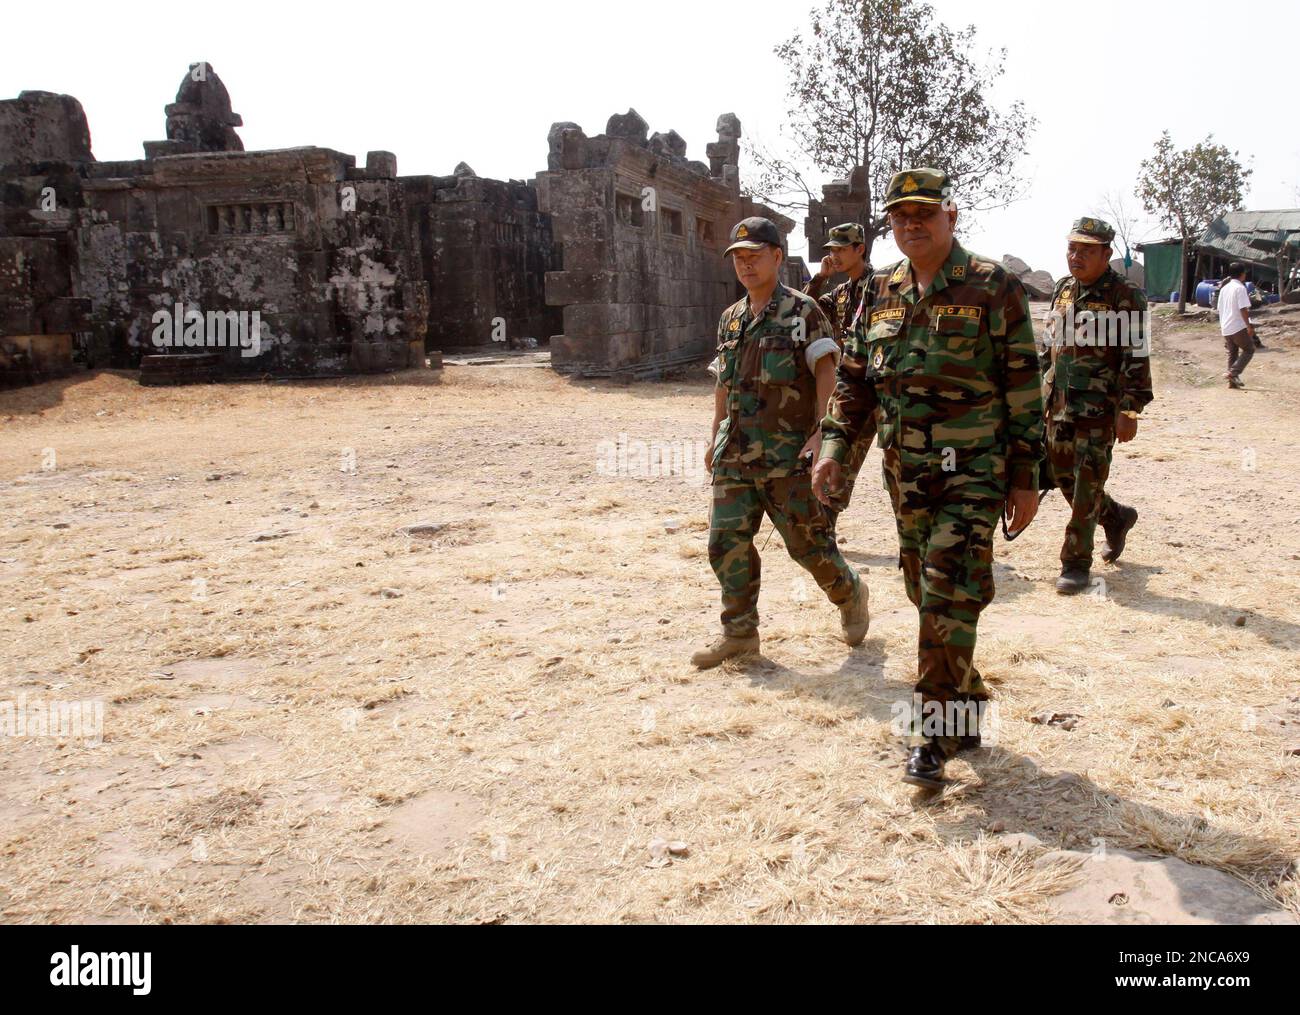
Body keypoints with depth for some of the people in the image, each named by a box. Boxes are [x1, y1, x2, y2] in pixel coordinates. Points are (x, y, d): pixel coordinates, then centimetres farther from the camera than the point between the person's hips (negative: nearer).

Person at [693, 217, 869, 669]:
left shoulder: (803, 311, -5)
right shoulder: (730, 318, 14)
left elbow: (826, 371, -12)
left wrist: (822, 432, -22)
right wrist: (716, 438, 20)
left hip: (787, 454, -6)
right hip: (735, 455, 6)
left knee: (808, 542, 3)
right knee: (727, 542, 3)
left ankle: (850, 595, 30)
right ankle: (740, 632, 16)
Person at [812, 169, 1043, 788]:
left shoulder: (993, 288, -5)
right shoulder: (881, 293, 10)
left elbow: (1023, 388, -5)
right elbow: (853, 379, 14)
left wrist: (1026, 476, -7)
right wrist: (834, 446, 0)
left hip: (971, 475, -6)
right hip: (905, 477, 6)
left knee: (948, 601, -10)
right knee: (927, 598, 13)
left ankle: (935, 733, 2)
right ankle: (966, 705, 30)